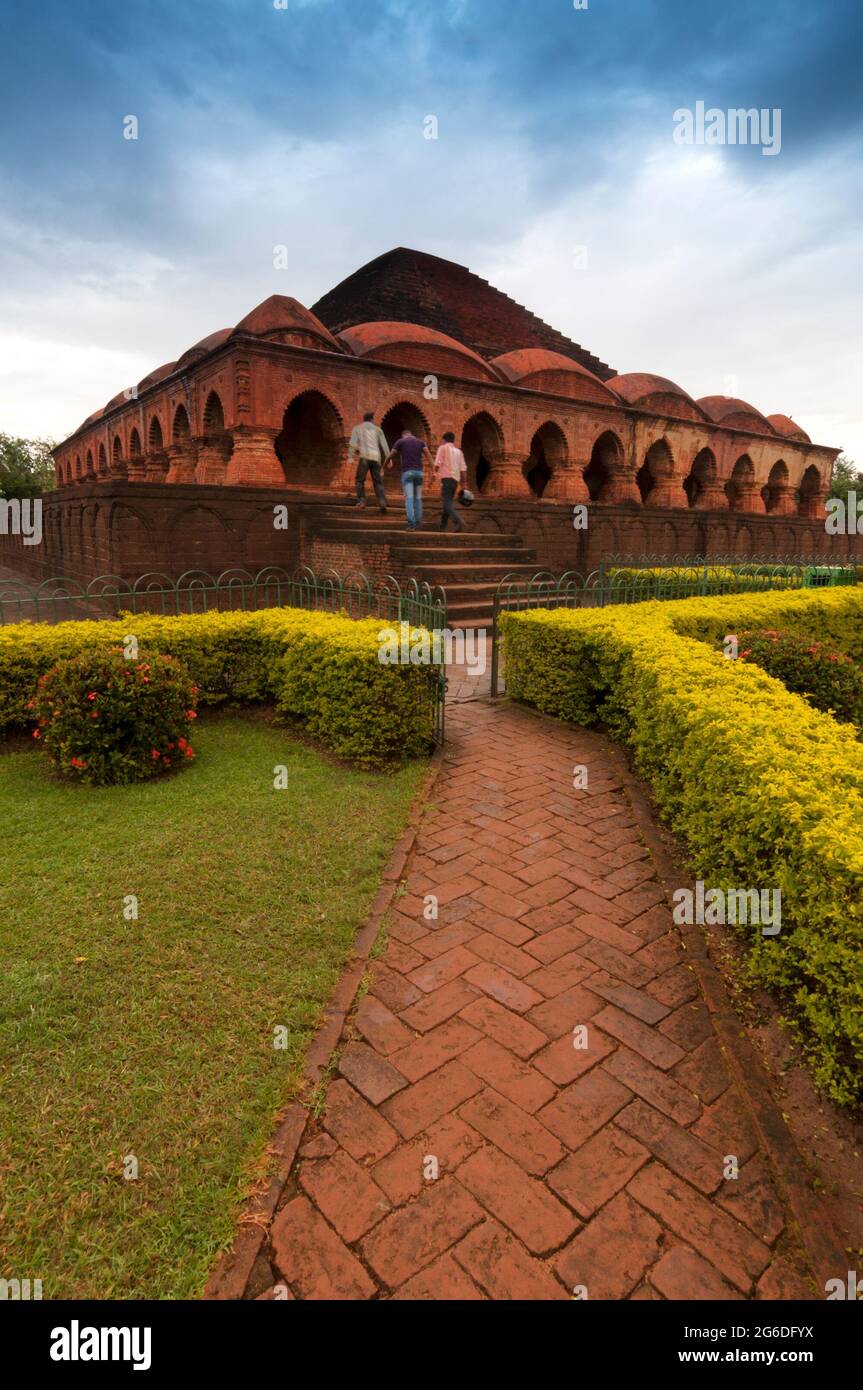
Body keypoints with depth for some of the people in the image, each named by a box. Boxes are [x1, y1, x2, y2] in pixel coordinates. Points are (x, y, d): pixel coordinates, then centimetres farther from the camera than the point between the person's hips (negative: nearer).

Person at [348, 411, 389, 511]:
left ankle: (361, 501, -6)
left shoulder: (357, 428, 13)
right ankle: (382, 502, -10)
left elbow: (353, 443, -1)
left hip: (365, 457, -2)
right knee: (378, 482, 8)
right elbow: (384, 445, 11)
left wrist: (350, 457, -8)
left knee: (360, 480, 9)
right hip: (376, 458, 2)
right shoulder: (378, 429, 19)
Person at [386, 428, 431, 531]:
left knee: (409, 499, -7)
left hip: (407, 473, -3)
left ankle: (411, 524, -20)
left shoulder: (400, 441, 6)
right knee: (417, 499, 14)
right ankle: (418, 524, 16)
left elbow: (389, 456, 11)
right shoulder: (420, 442, 13)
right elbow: (429, 456, 0)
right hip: (418, 472, 3)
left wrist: (388, 463, 35)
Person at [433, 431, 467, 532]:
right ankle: (443, 526, 19)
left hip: (447, 478, -6)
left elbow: (437, 463, -8)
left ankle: (458, 522, -30)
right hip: (456, 479, 6)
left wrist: (436, 472, 11)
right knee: (448, 501, 16)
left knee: (447, 503, -11)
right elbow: (463, 468, 10)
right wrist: (463, 484, 12)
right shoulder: (459, 451, 17)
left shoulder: (443, 448, 2)